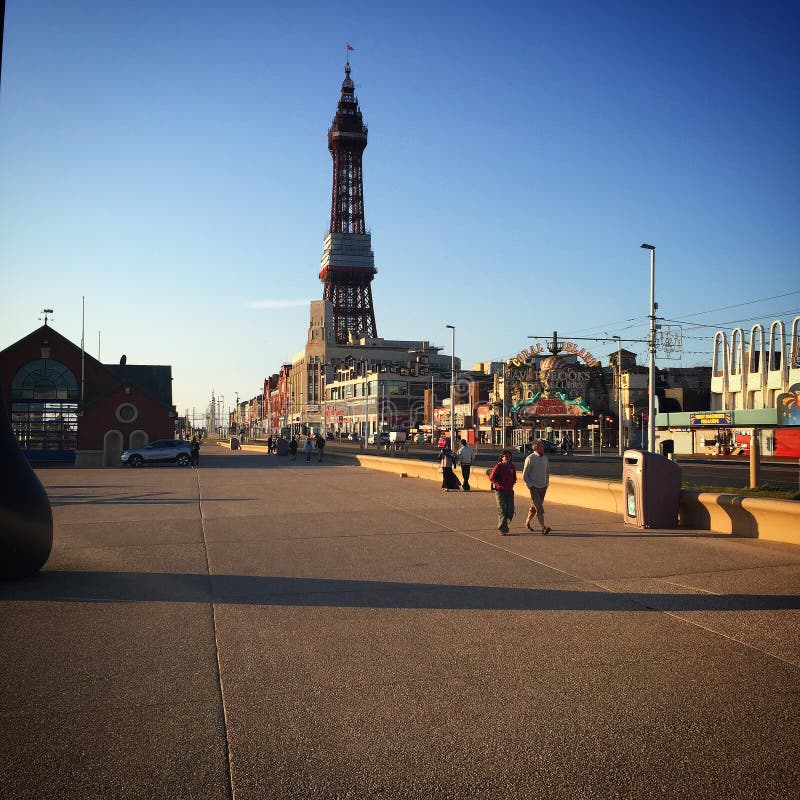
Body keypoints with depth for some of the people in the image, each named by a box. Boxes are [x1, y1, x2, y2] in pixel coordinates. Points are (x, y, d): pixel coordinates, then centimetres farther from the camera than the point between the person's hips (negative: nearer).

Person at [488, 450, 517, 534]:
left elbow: (514, 478, 22)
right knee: (502, 510, -6)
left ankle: (504, 524, 25)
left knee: (510, 510, 0)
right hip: (500, 491, -5)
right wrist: (500, 484, -10)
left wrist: (511, 484, 5)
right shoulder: (498, 466, -6)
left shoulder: (512, 467, 10)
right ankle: (502, 529, 1)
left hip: (509, 491, 5)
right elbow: (491, 478, -8)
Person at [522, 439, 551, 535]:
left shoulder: (545, 458, 8)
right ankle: (543, 528, -20)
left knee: (534, 507, 16)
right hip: (534, 487, -6)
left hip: (543, 487, 6)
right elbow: (525, 475, -6)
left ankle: (527, 522, 34)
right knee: (539, 508, -14)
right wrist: (530, 485, -12)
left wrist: (547, 483, 11)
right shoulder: (530, 459, -10)